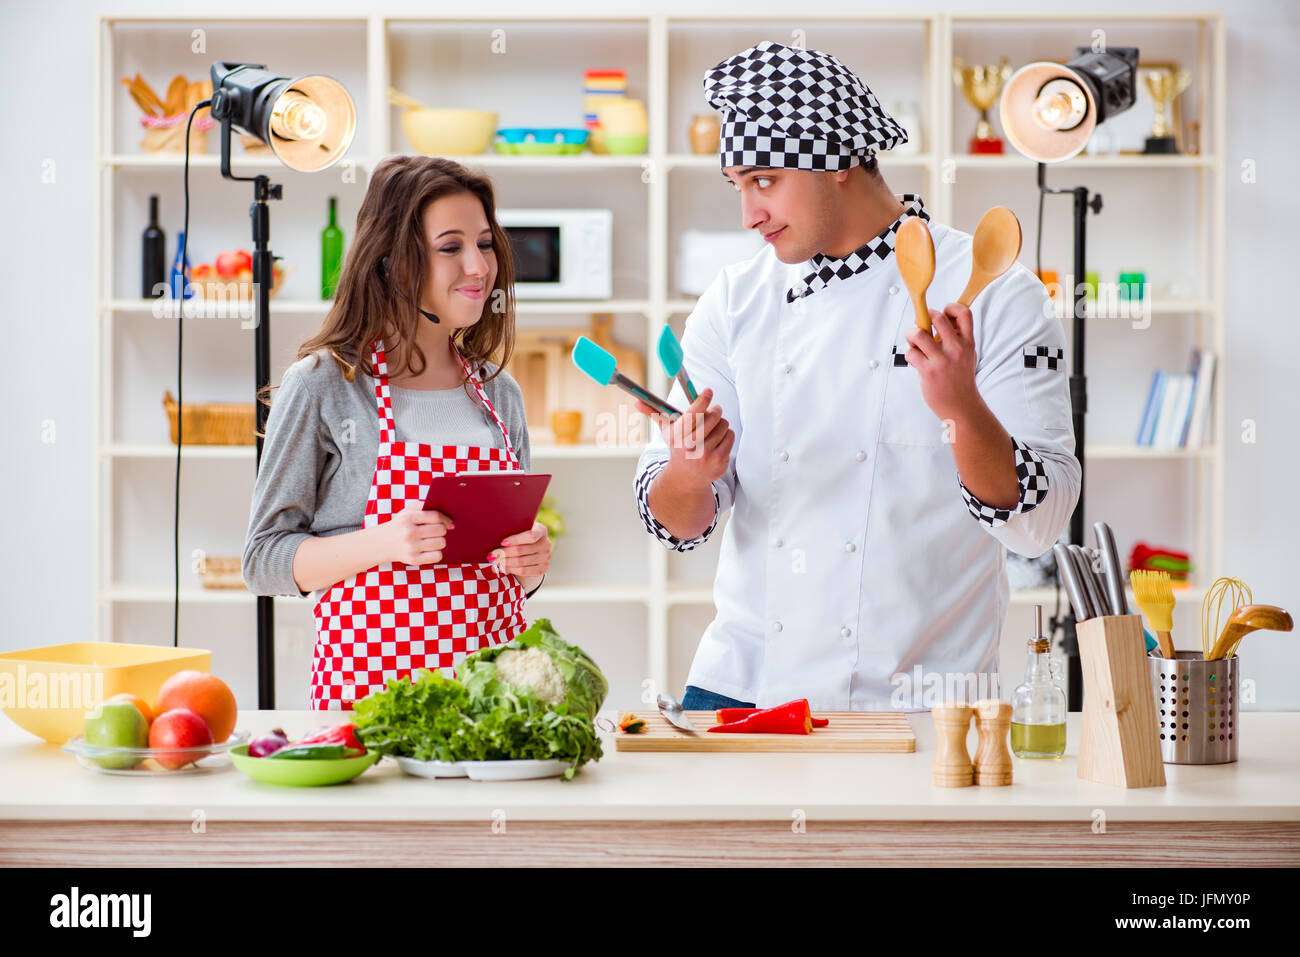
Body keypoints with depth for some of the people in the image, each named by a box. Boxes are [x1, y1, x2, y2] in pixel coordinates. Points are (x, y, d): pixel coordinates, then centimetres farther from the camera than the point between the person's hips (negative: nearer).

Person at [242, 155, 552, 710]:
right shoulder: (323, 384, -1)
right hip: (368, 679, -4)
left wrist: (533, 560, 1)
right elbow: (264, 559, -1)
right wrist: (381, 544, -15)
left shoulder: (498, 394, 14)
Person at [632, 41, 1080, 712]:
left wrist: (962, 408, -26)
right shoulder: (734, 301, 8)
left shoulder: (995, 295, -4)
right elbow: (673, 523, 6)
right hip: (743, 680, 2)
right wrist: (691, 477, -16)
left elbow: (1038, 524, -10)